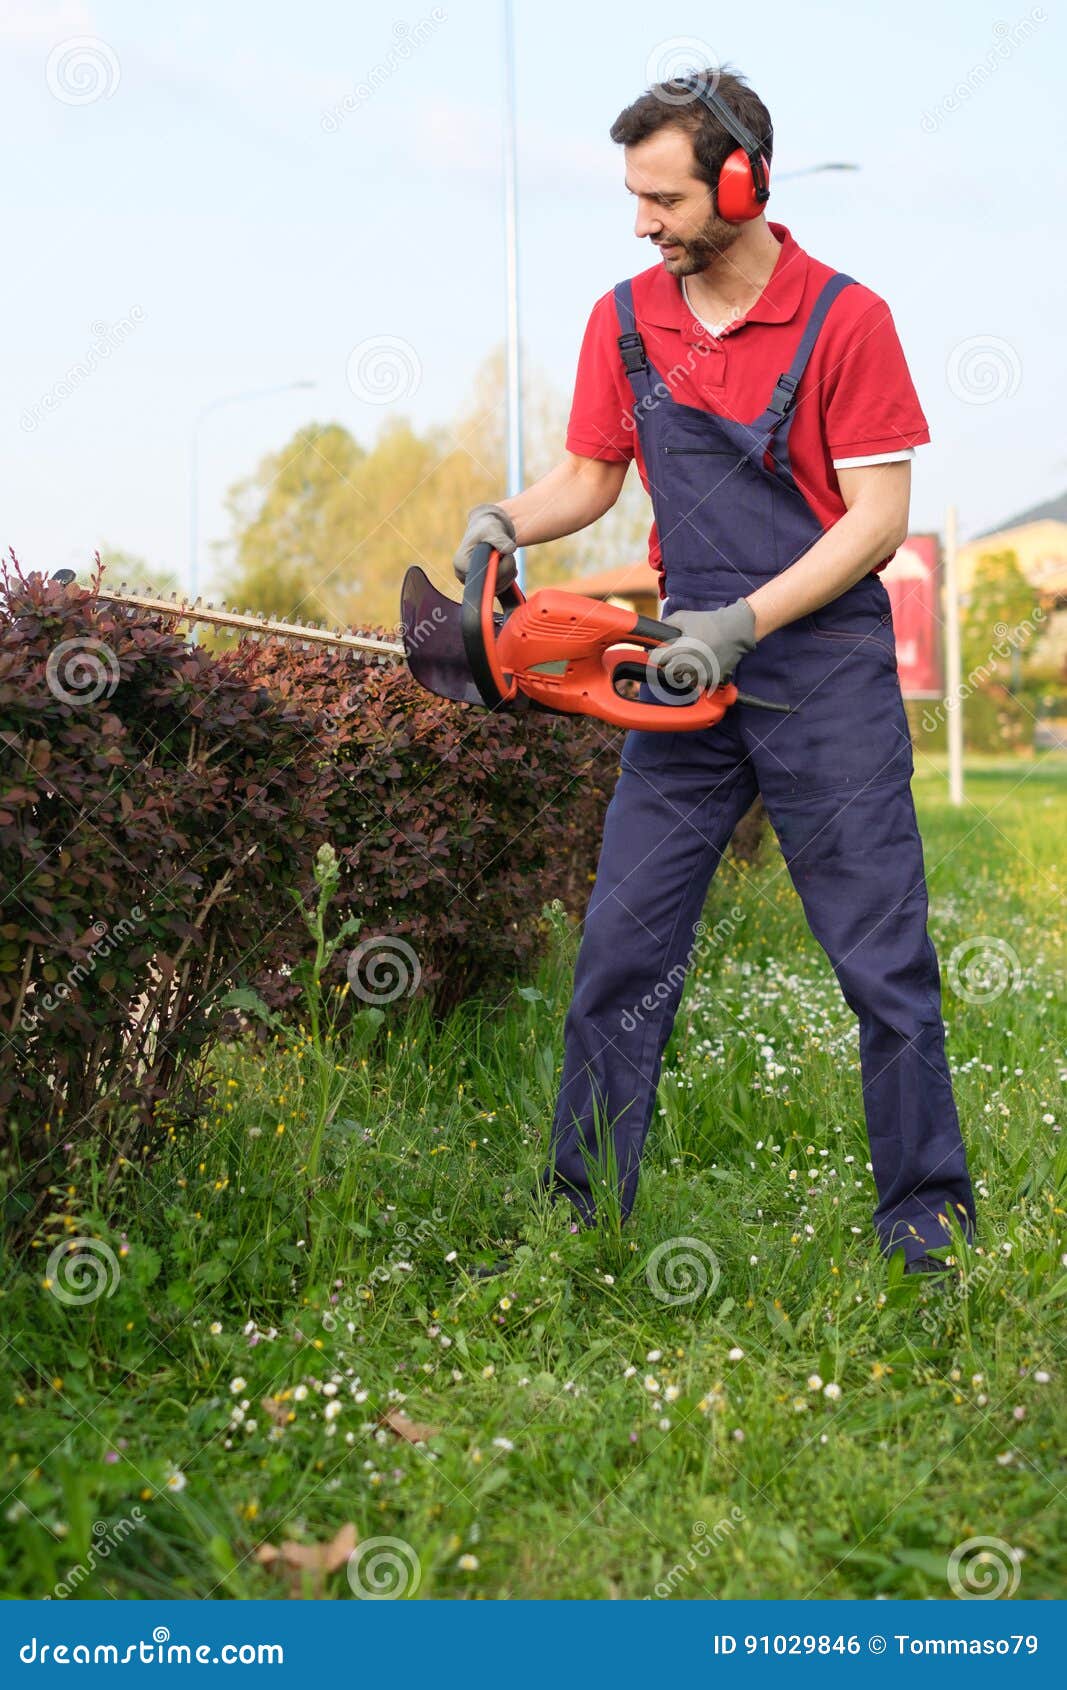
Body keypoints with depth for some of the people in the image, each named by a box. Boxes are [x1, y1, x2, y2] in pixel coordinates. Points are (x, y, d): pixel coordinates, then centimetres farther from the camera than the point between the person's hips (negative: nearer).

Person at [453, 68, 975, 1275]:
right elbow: (590, 476, 14)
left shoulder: (845, 320, -9)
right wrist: (507, 522, -7)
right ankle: (582, 1208, 16)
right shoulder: (624, 320, 6)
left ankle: (927, 1222, 13)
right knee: (621, 947, 5)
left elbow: (879, 515, -11)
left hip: (827, 668, -4)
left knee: (883, 959, 1)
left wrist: (743, 620, -18)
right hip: (690, 675, 5)